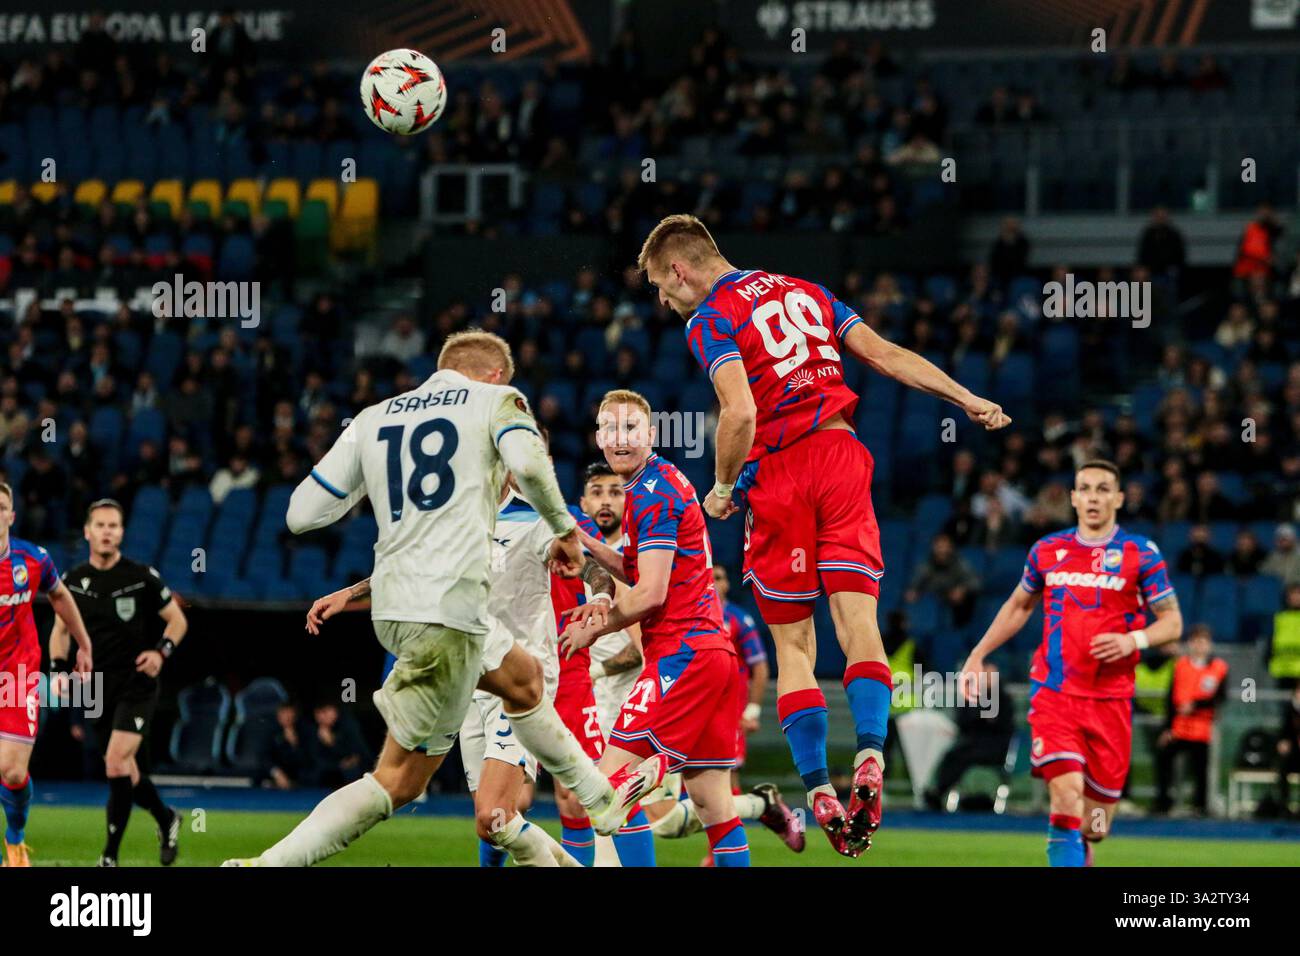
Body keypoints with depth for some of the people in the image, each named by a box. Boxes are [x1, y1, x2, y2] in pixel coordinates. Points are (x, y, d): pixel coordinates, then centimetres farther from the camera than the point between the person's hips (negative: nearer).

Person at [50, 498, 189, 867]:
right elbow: (61, 629, 16)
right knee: (127, 773, 10)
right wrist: (59, 669, 0)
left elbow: (177, 620, 3)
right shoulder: (73, 581, 3)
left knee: (117, 766, -18)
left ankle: (110, 856, -11)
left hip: (137, 687, -4)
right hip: (98, 691, 4)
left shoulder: (142, 577, -7)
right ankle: (166, 819, 38)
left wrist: (162, 651, -15)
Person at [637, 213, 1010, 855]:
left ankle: (818, 790, -2)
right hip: (843, 456, 4)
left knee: (792, 644, 4)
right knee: (856, 616, -5)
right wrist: (968, 400, 19)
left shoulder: (711, 321, -2)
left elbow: (740, 413, -16)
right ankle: (870, 755, -26)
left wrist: (724, 487, -2)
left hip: (779, 472, -4)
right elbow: (887, 355, 15)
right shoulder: (805, 292, 18)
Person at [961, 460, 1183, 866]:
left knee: (1094, 828, 3)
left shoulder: (1142, 554, 0)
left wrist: (1133, 640, -18)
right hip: (1054, 693, 0)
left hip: (1110, 699, 0)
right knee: (1066, 797, -20)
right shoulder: (1047, 550, 8)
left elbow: (1172, 622, 1)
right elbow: (1018, 607, 24)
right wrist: (978, 655, 18)